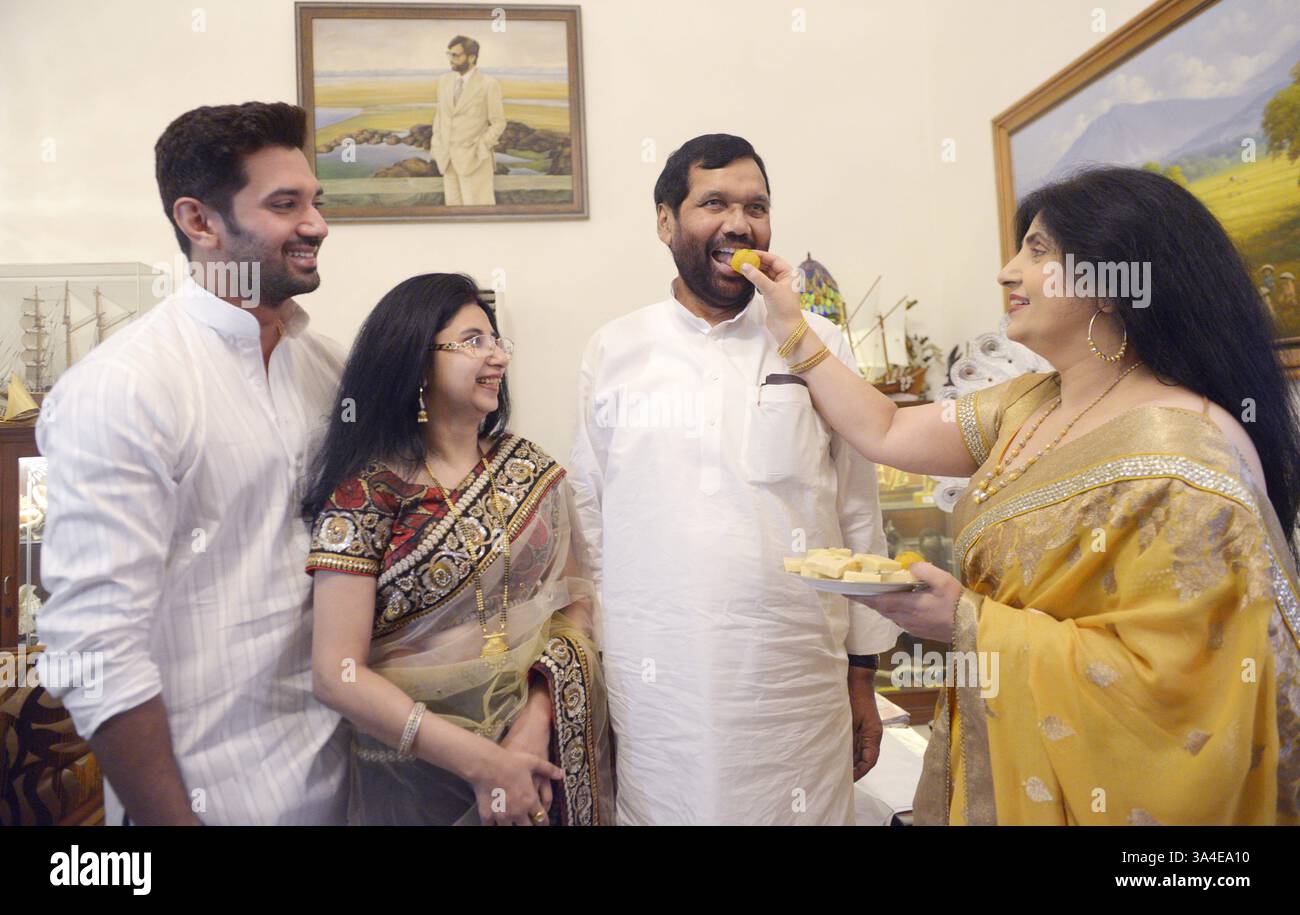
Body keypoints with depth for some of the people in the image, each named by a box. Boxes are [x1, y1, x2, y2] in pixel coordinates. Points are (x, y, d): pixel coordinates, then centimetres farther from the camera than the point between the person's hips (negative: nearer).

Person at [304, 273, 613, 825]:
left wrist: (536, 725, -18)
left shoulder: (531, 470, -2)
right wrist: (482, 762, -21)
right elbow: (337, 674, -17)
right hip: (419, 779, -3)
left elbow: (575, 605, -4)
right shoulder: (366, 492, -13)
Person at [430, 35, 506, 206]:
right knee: (453, 204, 8)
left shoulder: (488, 84, -7)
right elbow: (440, 115, 17)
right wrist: (437, 146, 9)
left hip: (474, 160, -6)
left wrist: (479, 149, -13)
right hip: (447, 158, 6)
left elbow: (498, 123, -5)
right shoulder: (444, 80, 9)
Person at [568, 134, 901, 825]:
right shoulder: (611, 353, 2)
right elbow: (588, 524, 6)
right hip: (653, 689, 0)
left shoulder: (819, 346, 2)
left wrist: (863, 675, 7)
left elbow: (859, 516, 5)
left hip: (800, 688, 1)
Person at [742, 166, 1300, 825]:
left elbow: (1165, 682, -27)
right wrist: (790, 327, 7)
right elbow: (884, 434, 3)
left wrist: (969, 623, -25)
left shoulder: (1185, 455, -24)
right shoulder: (1030, 406, 1)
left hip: (1084, 791, -7)